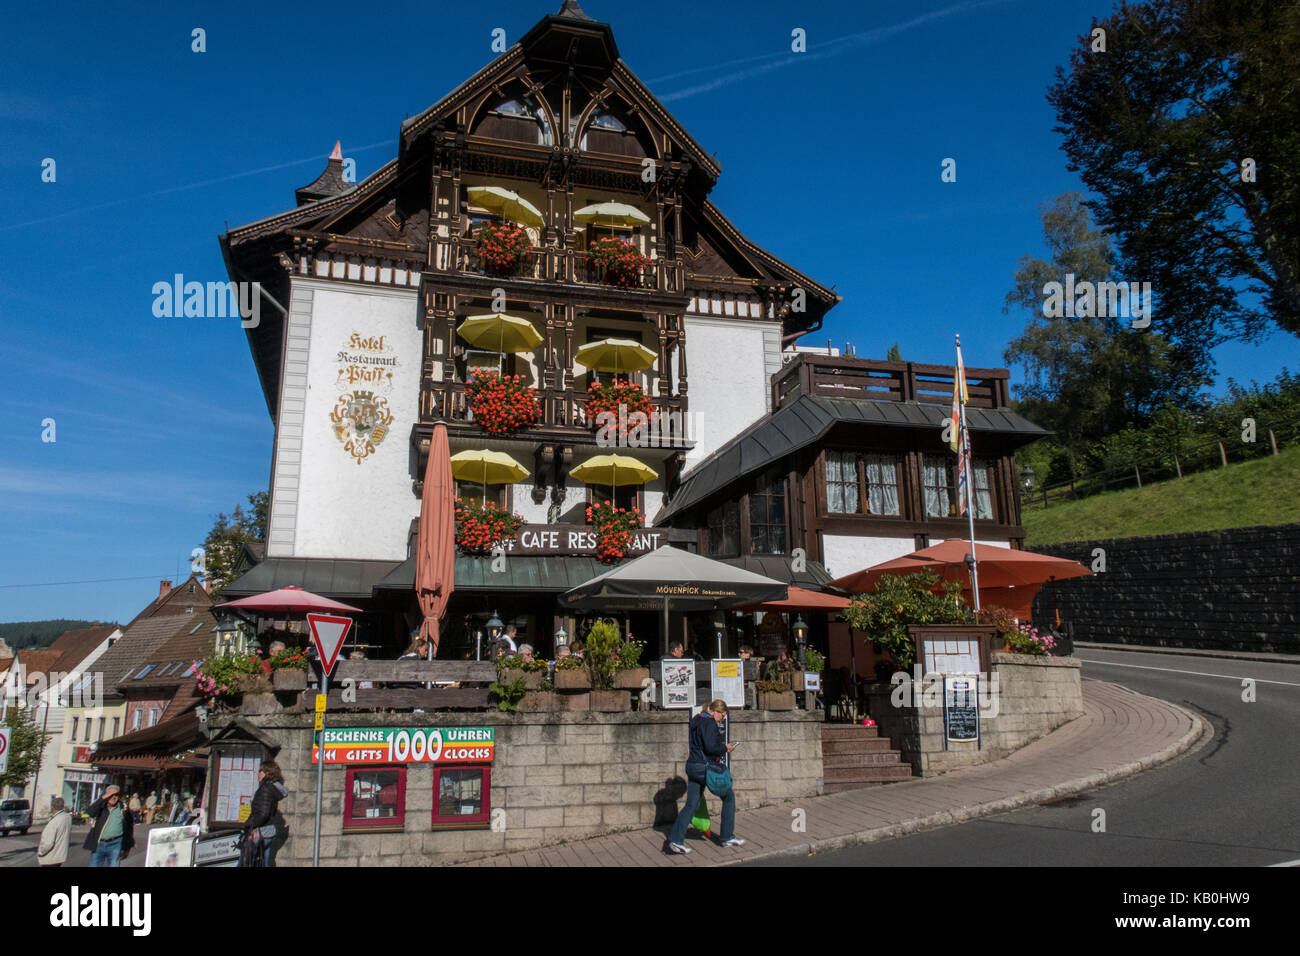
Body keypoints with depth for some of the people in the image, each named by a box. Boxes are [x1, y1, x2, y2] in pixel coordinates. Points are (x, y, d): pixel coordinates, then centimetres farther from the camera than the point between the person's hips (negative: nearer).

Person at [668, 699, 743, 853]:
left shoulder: (696, 720, 15)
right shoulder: (709, 722, -15)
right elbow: (710, 747, -23)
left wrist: (722, 746, 16)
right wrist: (725, 748, -5)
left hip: (692, 766, 9)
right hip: (706, 768, -9)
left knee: (691, 804, 9)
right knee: (729, 796, 10)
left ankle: (675, 840, -1)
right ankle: (728, 837, 16)